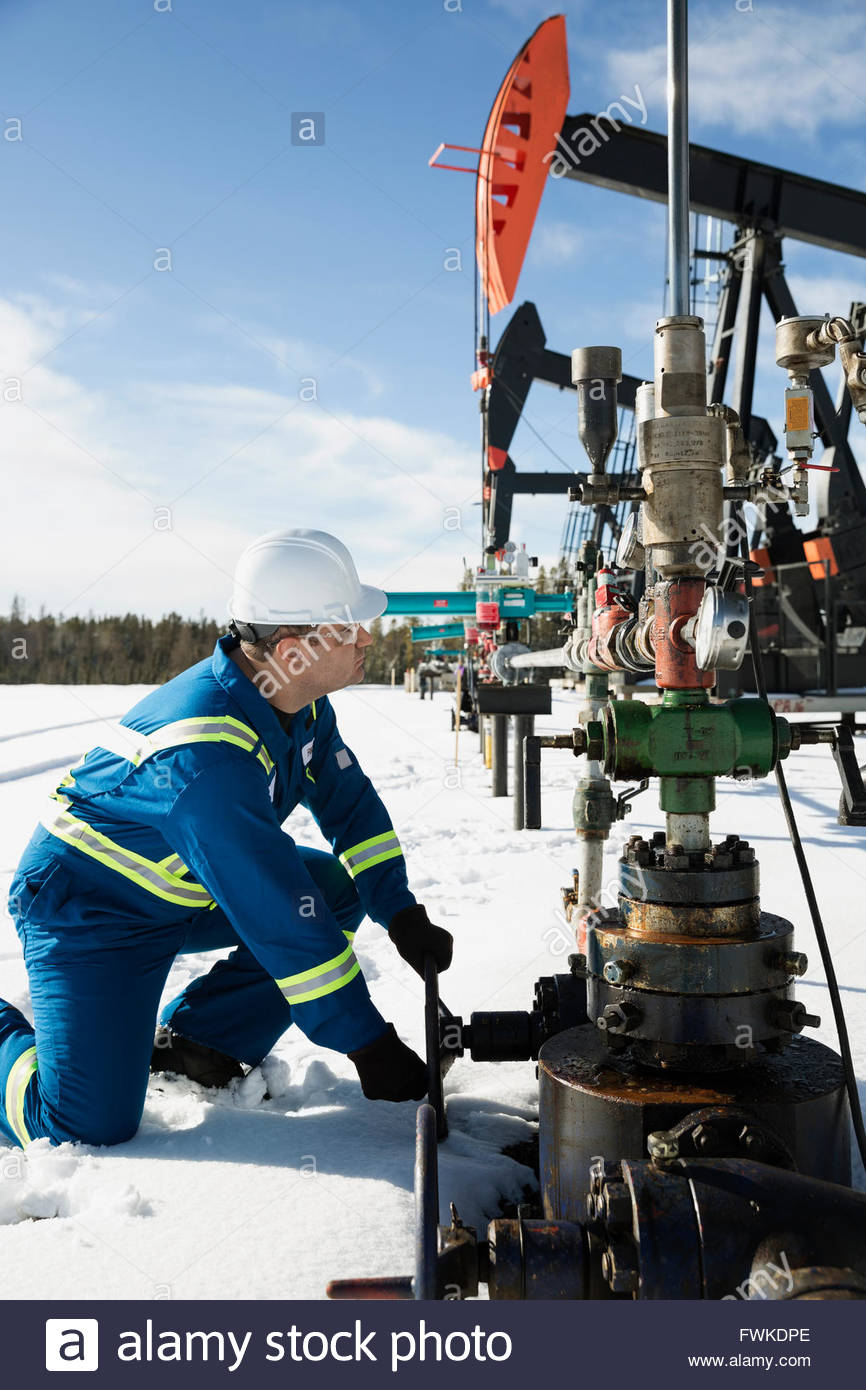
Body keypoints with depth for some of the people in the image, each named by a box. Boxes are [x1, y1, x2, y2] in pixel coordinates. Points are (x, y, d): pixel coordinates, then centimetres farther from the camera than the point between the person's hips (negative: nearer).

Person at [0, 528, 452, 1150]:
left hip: (187, 893, 9)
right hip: (86, 909, -9)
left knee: (343, 885, -3)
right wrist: (369, 1047, -27)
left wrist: (402, 915, -7)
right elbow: (282, 919, -34)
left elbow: (351, 804, 4)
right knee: (92, 1129, -17)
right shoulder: (206, 755, -36)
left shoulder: (302, 703, -8)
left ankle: (191, 1038, 7)